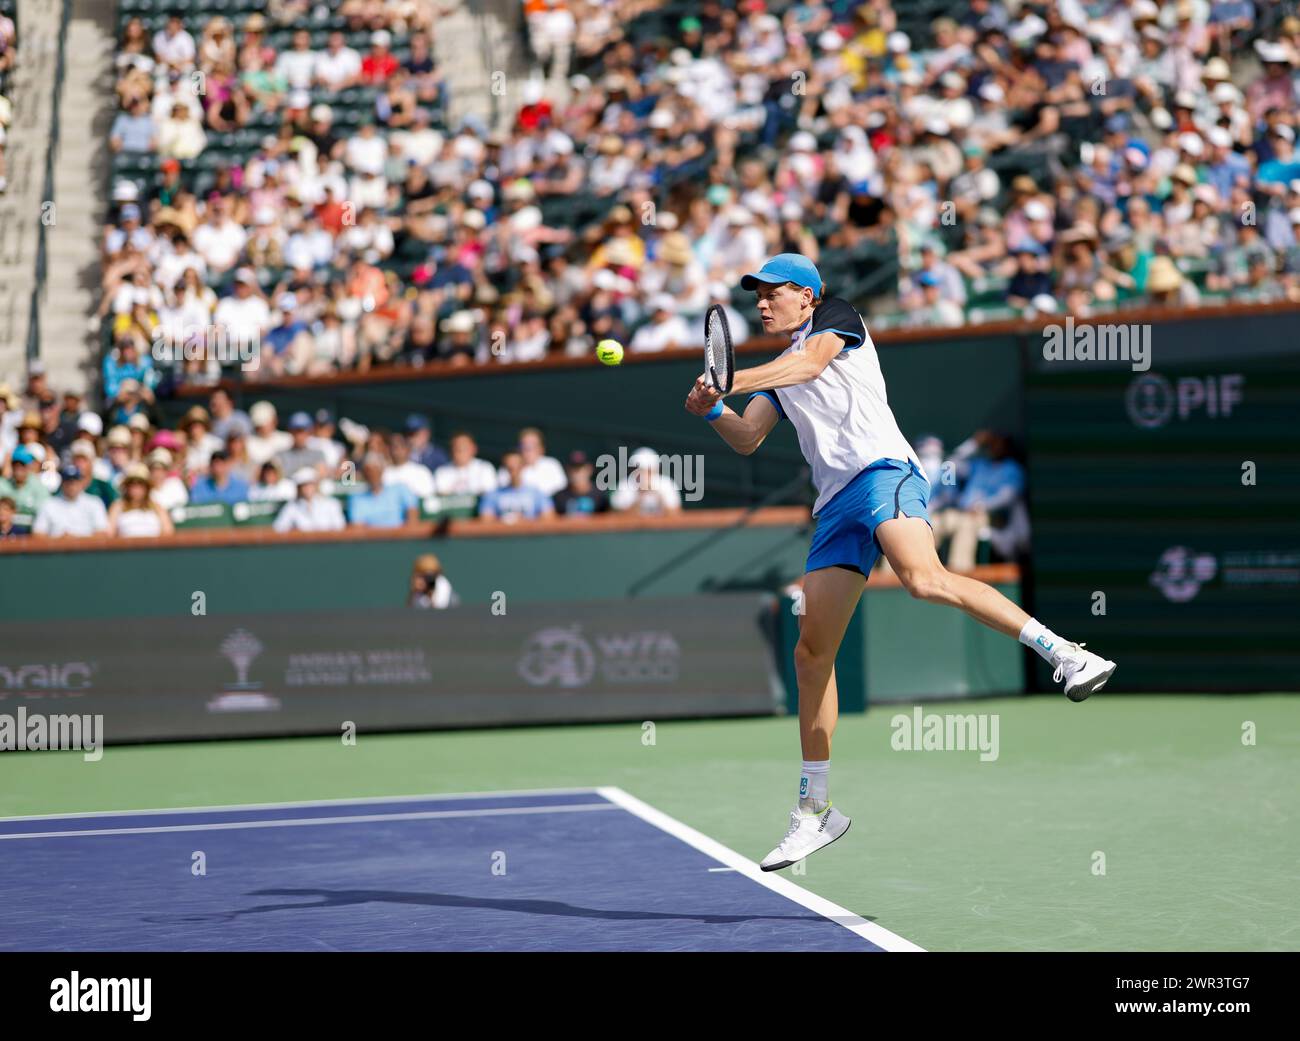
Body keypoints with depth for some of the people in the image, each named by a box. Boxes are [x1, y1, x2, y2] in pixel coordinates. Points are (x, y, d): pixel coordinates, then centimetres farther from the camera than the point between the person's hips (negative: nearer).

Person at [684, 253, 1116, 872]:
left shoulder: (835, 316, 12)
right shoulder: (778, 371, 30)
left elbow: (811, 362, -9)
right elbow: (746, 439, 19)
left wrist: (730, 380, -19)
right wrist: (713, 410, -3)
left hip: (882, 471, -7)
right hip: (836, 507, 7)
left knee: (923, 579, -36)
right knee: (812, 653, 4)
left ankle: (1063, 653, -36)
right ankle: (815, 811, 11)